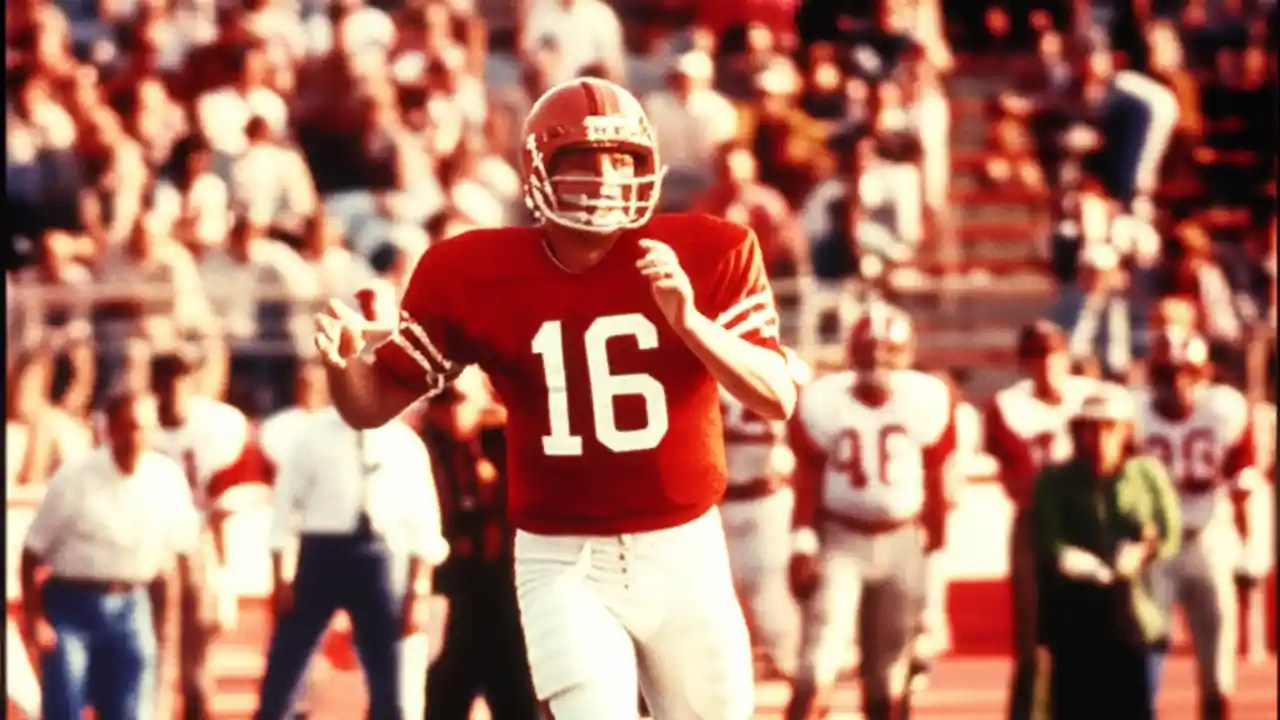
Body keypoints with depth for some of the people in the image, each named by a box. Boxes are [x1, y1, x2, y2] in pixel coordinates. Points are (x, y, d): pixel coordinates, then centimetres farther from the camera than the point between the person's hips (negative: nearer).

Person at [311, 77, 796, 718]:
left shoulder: (708, 256, -6)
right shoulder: (475, 275, -5)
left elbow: (778, 399, -13)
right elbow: (374, 405, 2)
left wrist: (688, 320, -28)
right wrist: (341, 362, -22)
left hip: (683, 553, 2)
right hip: (564, 563, -2)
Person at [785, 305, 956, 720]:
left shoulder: (928, 401, -6)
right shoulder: (823, 403, -10)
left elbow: (937, 475, 7)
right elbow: (807, 483, -3)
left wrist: (935, 530, 15)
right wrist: (802, 546, -7)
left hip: (901, 542, 2)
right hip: (840, 539, -2)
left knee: (889, 669, 7)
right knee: (819, 661, -14)